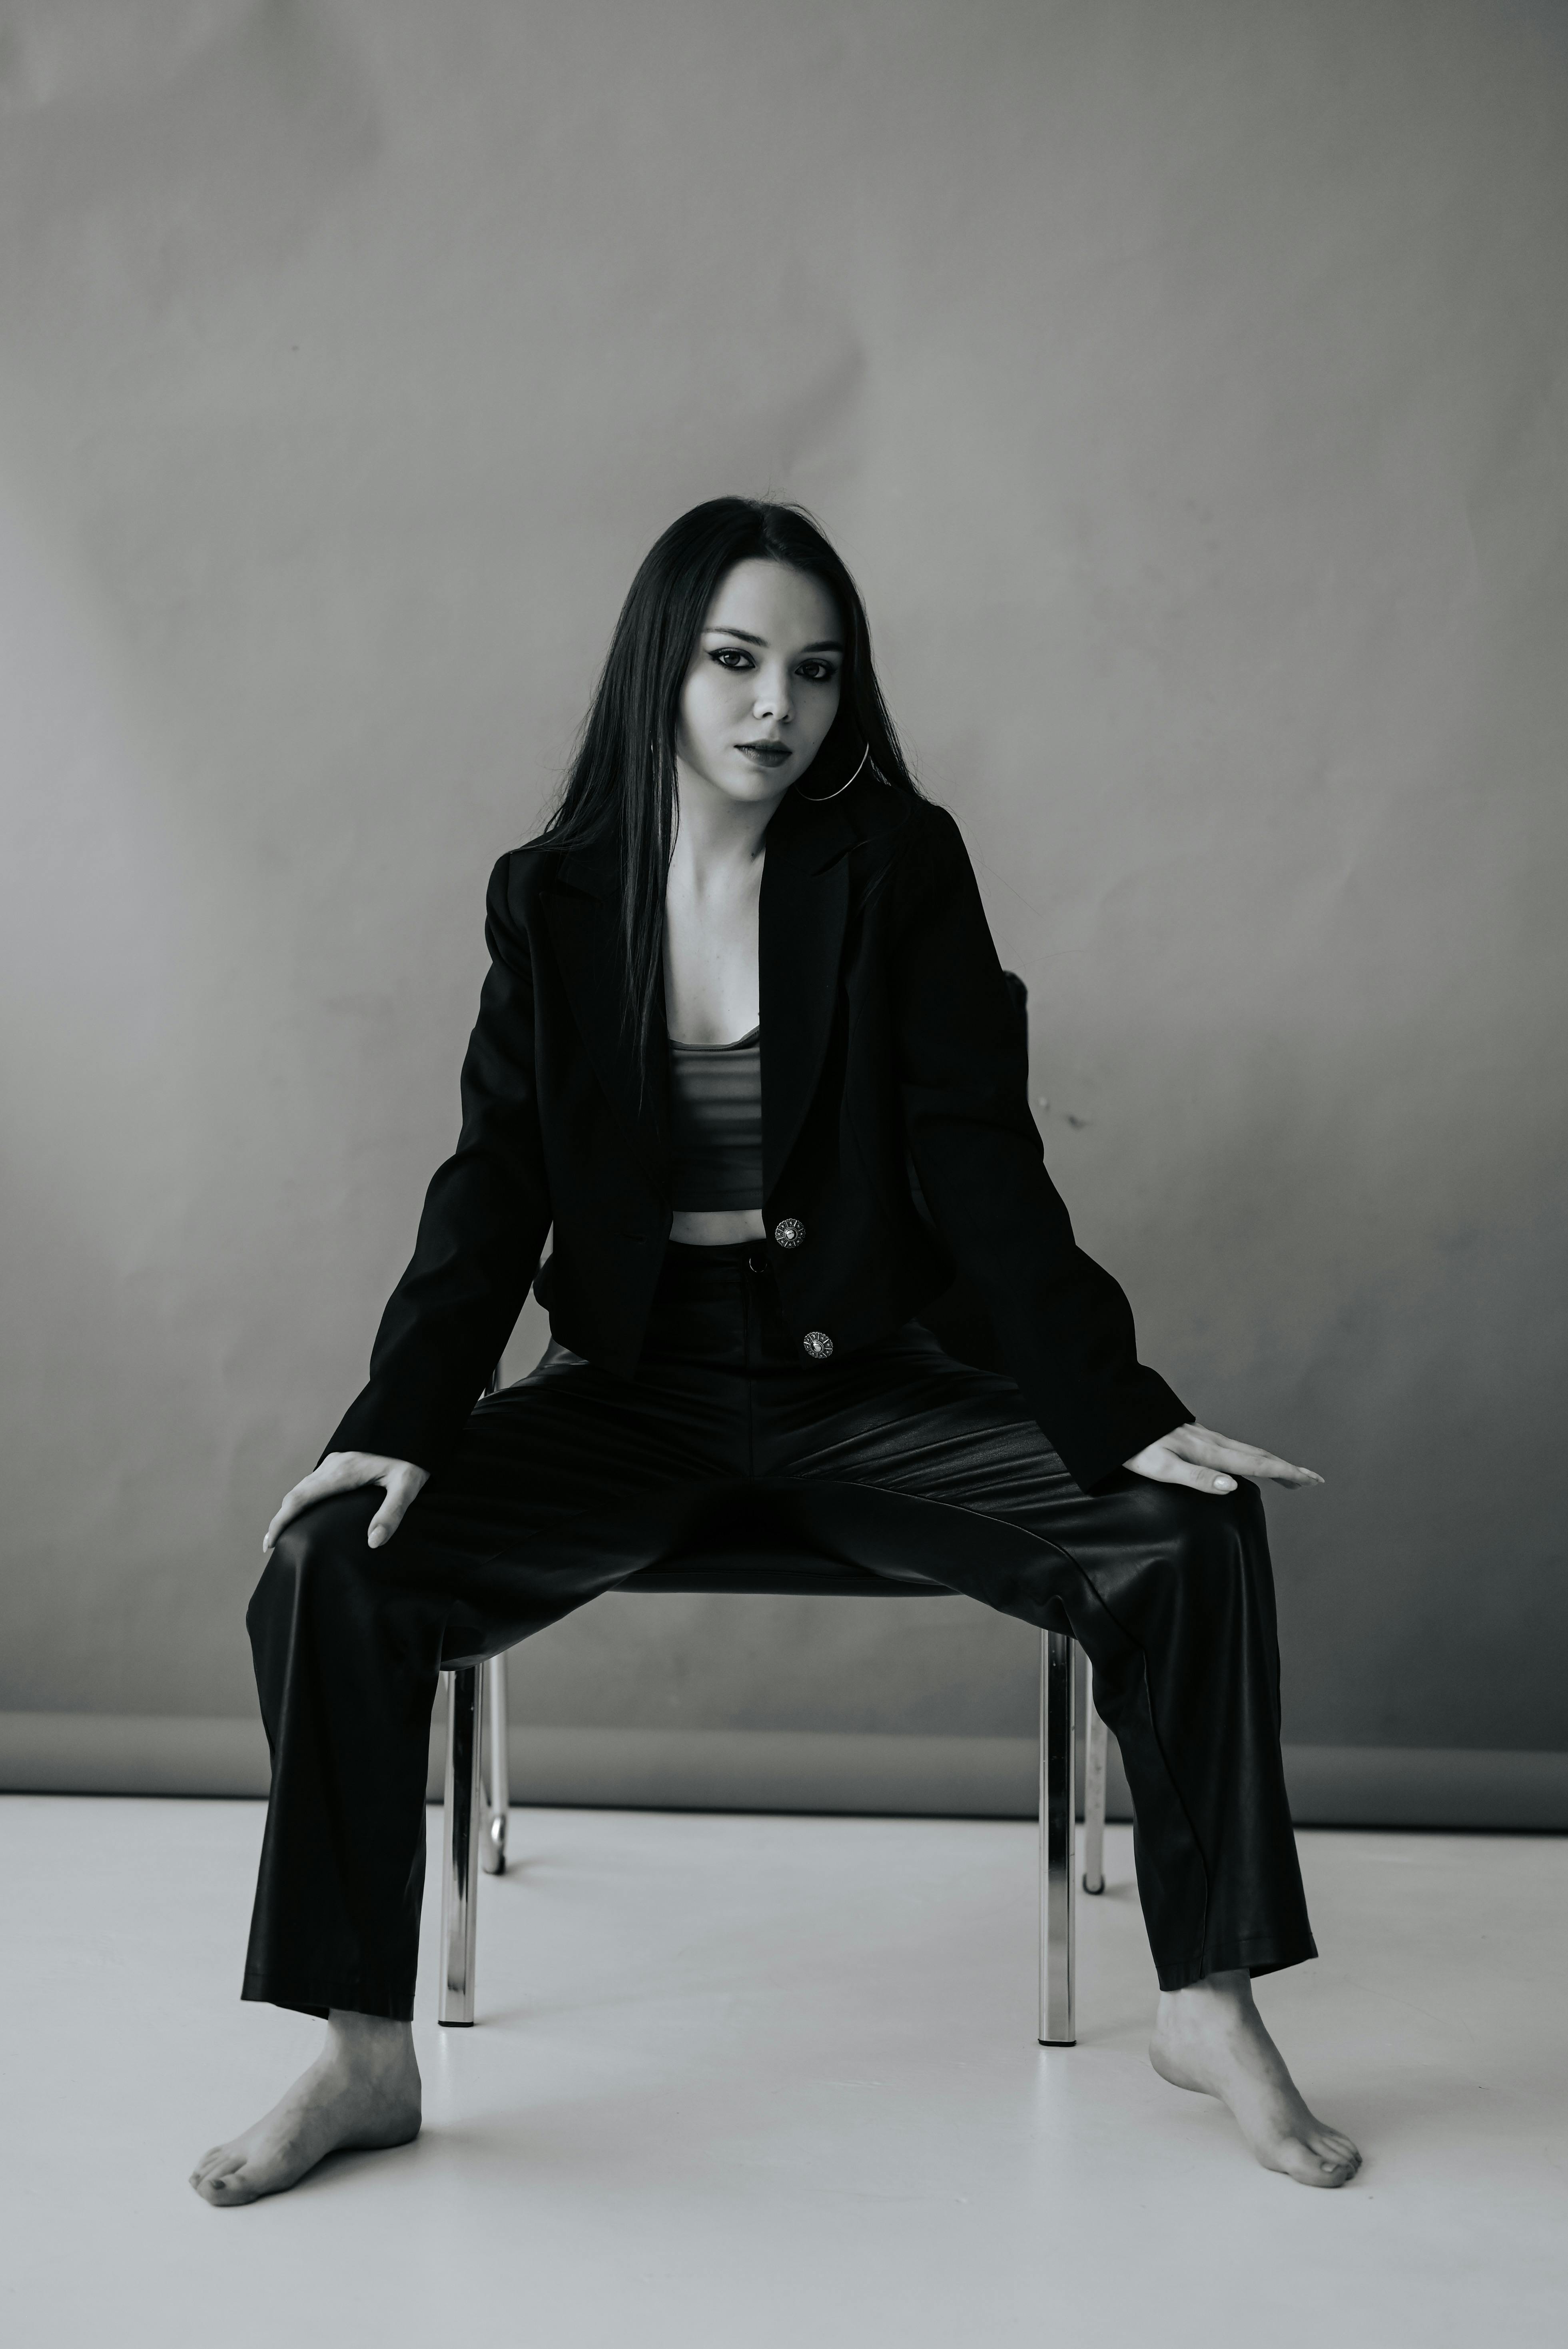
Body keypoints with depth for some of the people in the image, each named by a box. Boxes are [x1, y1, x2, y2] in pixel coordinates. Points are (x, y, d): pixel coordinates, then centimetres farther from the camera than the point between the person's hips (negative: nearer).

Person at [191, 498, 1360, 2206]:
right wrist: (401, 1421, -17)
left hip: (861, 1394, 0)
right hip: (635, 1398, 1)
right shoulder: (554, 898, 3)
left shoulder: (897, 868, -2)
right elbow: (495, 1185, -1)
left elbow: (980, 1159, -7)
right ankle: (366, 2052, -7)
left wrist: (1117, 1413, -17)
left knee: (1189, 1531, -21)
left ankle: (1208, 2004, -3)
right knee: (332, 1563, -22)